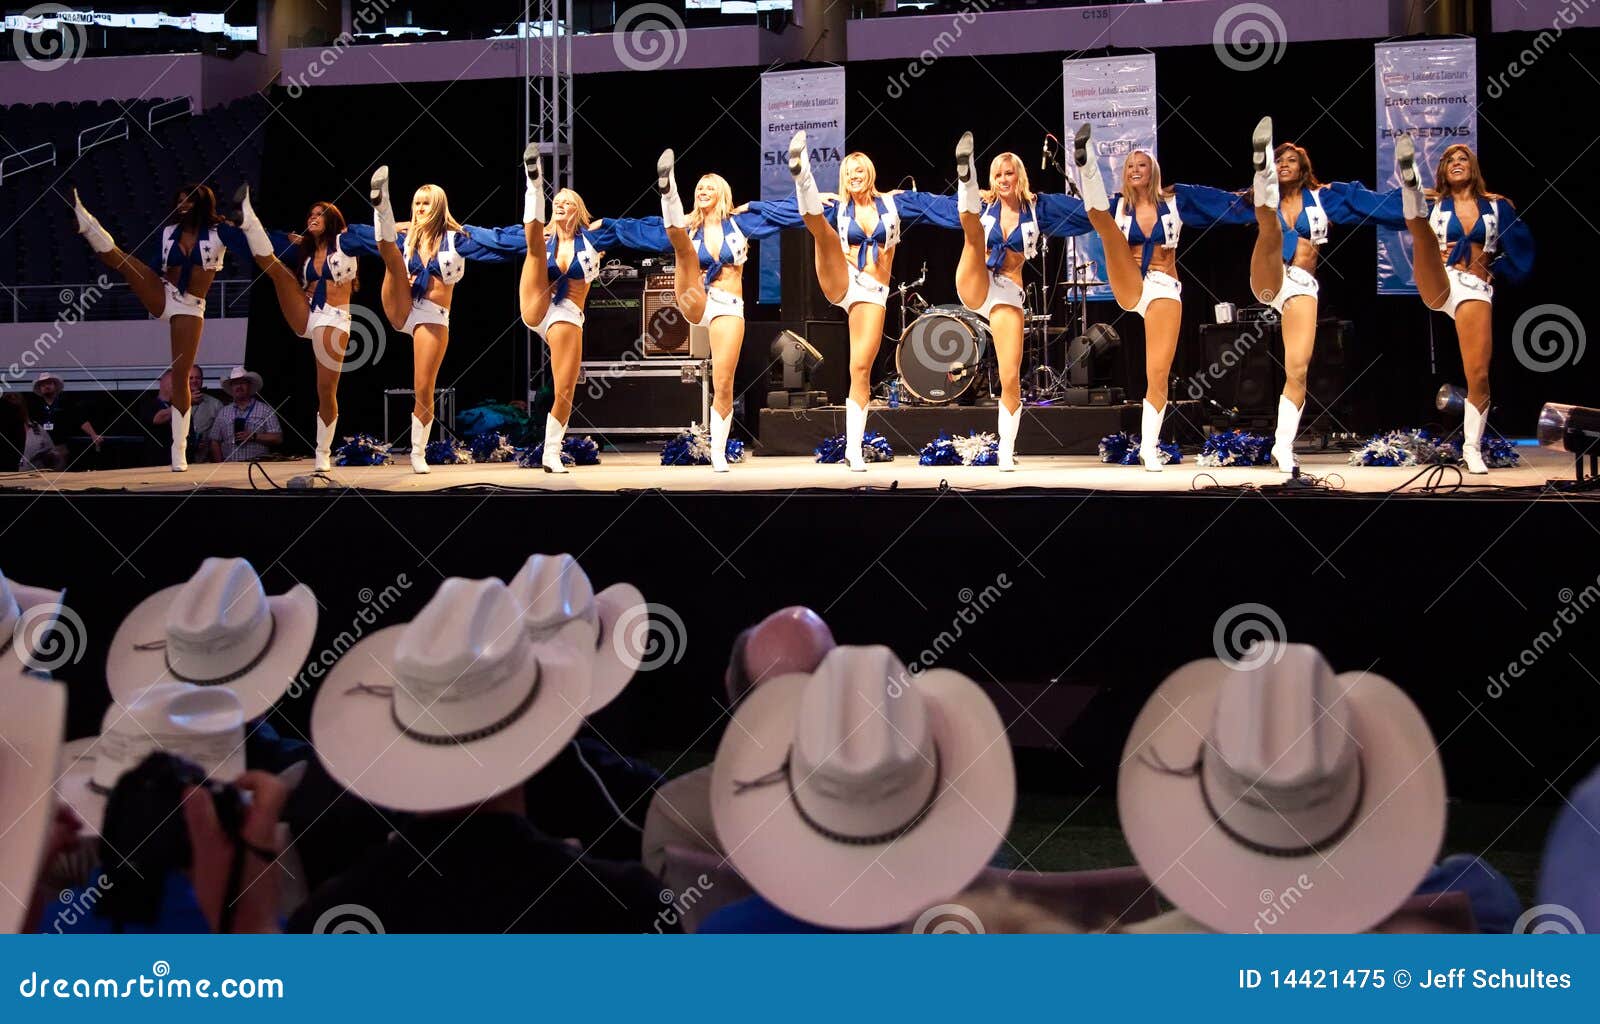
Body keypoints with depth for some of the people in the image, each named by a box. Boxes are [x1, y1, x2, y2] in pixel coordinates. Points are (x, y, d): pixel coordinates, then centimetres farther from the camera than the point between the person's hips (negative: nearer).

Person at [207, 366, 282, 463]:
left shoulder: (266, 410, 8)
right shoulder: (223, 413, 18)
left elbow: (278, 438, 1)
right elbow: (215, 443, 15)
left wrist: (253, 436, -9)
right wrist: (220, 465, 2)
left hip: (257, 464, -2)